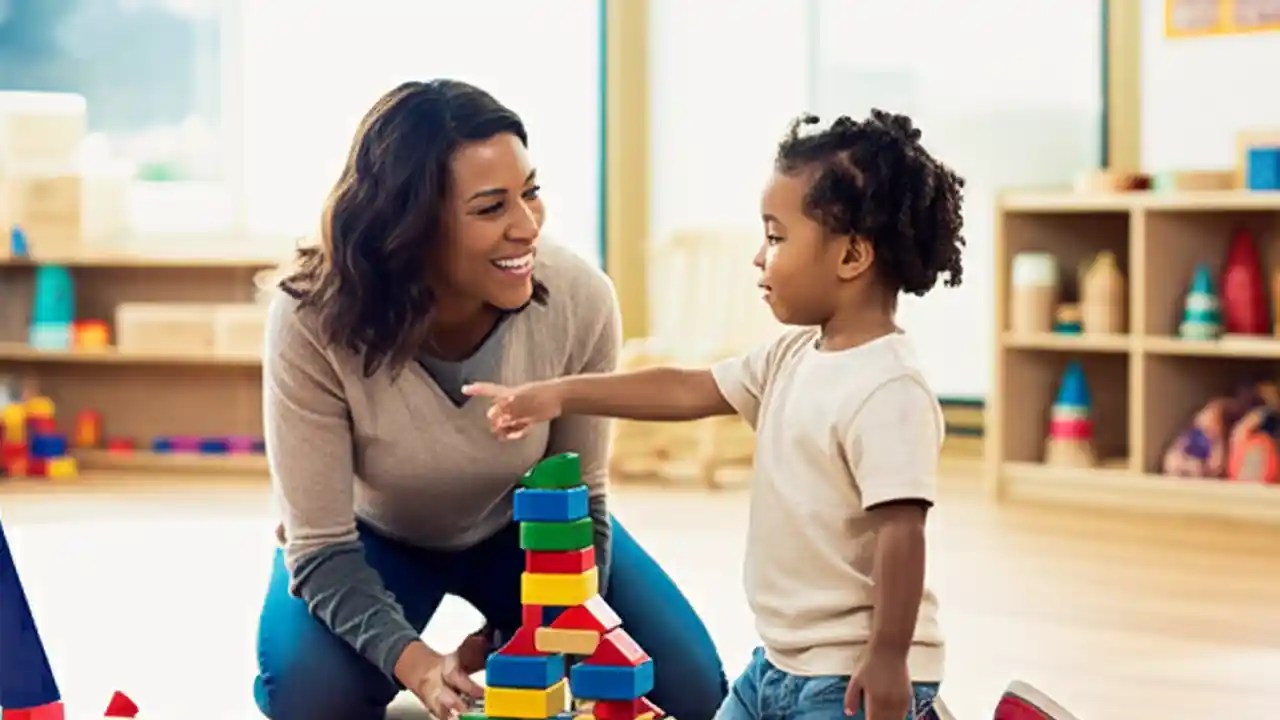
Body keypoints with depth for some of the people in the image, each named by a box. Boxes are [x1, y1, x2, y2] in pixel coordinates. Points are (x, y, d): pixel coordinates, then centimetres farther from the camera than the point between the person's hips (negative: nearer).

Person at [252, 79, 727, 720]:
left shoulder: (579, 300, -29)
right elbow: (321, 549, -29)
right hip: (372, 536, -2)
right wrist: (416, 664, -45)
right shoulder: (313, 319, -34)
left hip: (522, 527, 2)